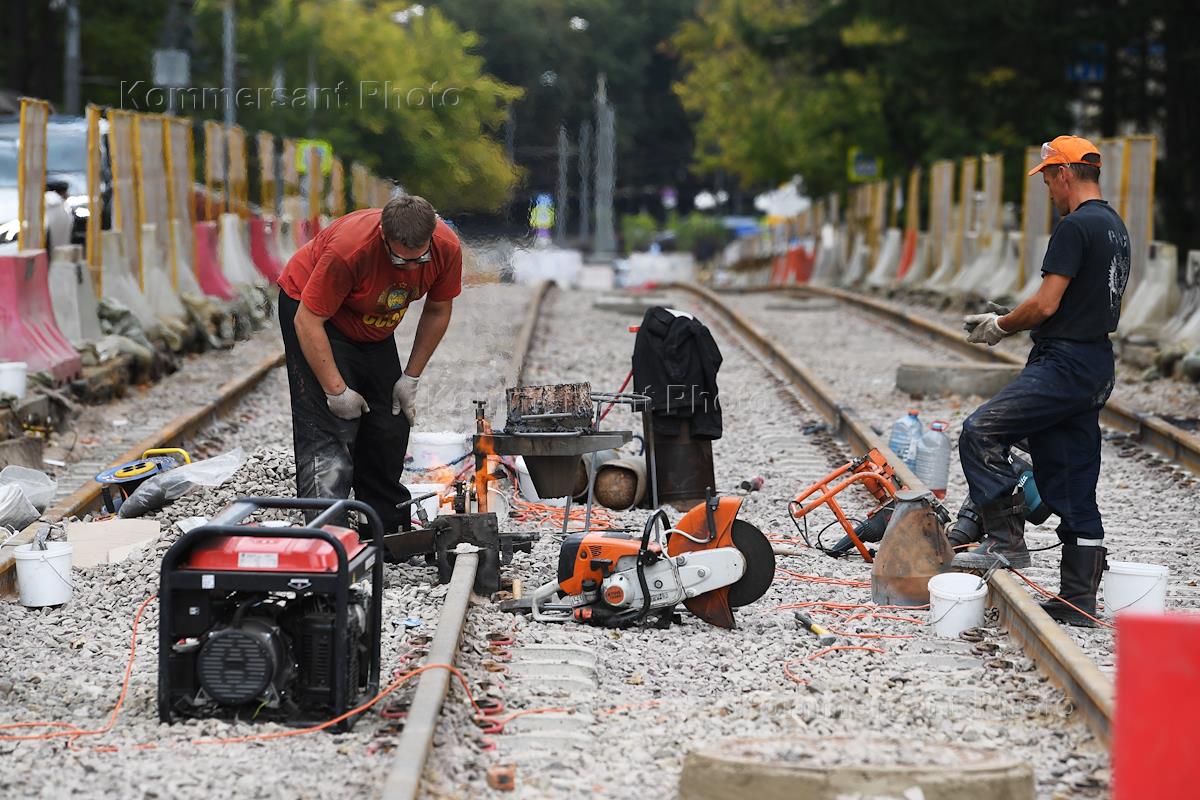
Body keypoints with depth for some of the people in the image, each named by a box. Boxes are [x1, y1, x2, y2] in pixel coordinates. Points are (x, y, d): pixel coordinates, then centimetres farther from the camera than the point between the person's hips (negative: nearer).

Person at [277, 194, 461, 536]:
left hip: (375, 329, 6)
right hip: (313, 311, -6)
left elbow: (438, 311, -4)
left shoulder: (447, 248, -24)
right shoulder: (349, 248, -39)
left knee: (390, 427, 5)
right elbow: (308, 320, -31)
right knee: (329, 431, -17)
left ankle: (388, 531, 19)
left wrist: (411, 377, -5)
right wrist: (336, 390, -29)